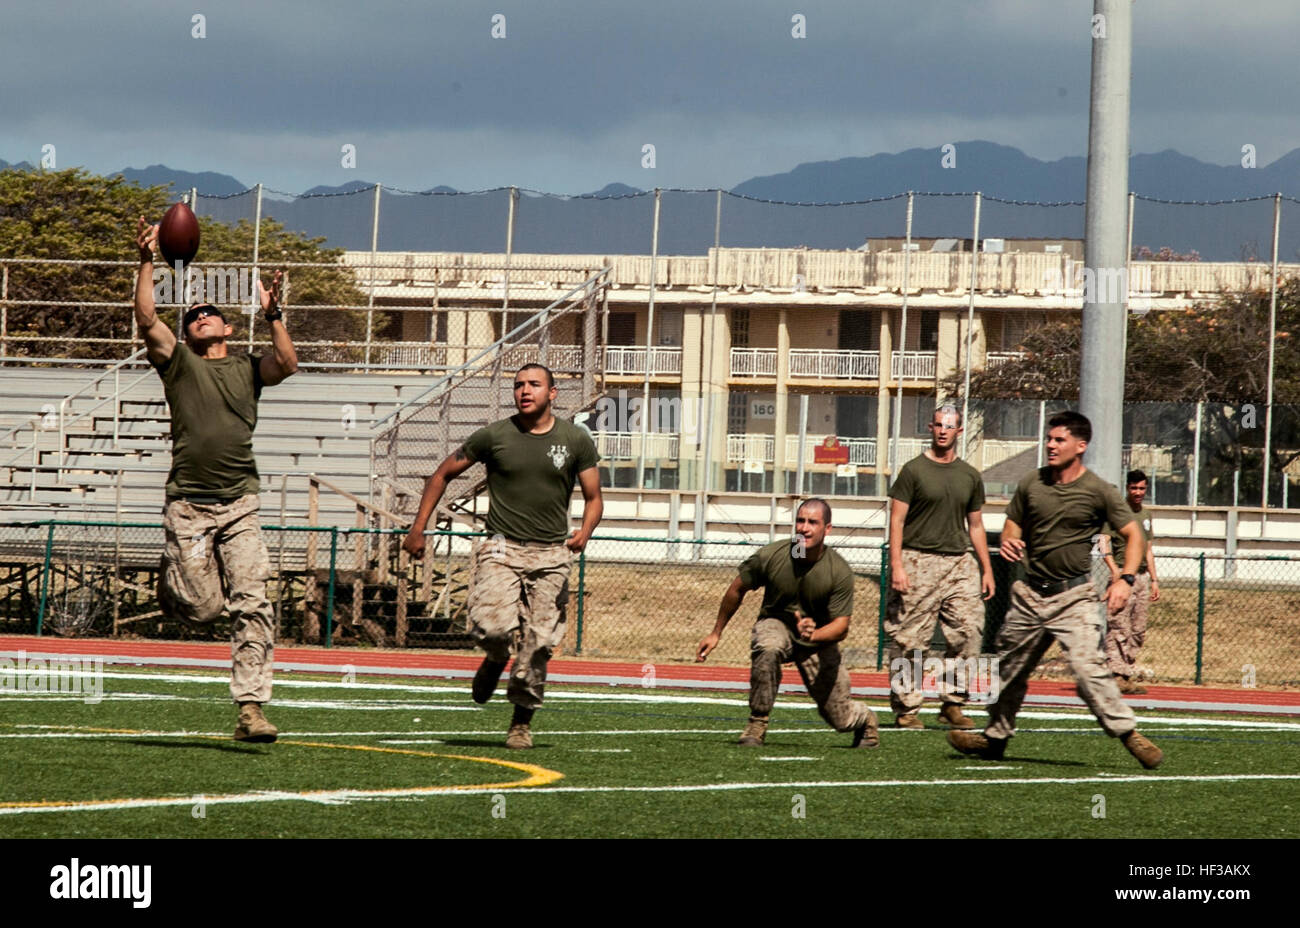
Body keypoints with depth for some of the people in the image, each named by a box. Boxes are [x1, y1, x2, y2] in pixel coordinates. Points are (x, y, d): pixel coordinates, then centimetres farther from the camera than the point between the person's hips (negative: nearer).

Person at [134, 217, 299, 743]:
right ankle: (172, 580, 32)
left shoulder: (248, 368, 15)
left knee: (252, 606, -10)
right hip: (188, 506, -1)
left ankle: (250, 708, -9)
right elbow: (146, 320, -5)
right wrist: (146, 264, -12)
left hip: (239, 506, 1)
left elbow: (288, 364, -4)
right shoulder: (178, 361, 10)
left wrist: (273, 314, -10)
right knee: (202, 608, -6)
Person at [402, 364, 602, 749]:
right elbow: (443, 474, 12)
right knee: (492, 626, -23)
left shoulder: (576, 441, 4)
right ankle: (496, 659, 14)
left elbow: (593, 498, 11)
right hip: (503, 548, -1)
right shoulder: (493, 436, 1)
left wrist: (584, 532, -11)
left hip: (551, 555, 1)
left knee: (538, 644, -3)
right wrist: (418, 529, 8)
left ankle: (522, 721, 15)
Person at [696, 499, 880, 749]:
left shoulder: (840, 572, -20)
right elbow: (737, 590, 0)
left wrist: (813, 635, -43)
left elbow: (841, 626, -21)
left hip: (820, 639, 0)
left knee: (841, 719, 0)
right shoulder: (769, 556, -18)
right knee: (767, 648, -38)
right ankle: (757, 724, -23)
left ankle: (864, 719, 39)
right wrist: (716, 633, 8)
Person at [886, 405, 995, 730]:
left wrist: (987, 570, 15)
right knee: (908, 639, -5)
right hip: (917, 561, -4)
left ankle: (953, 703, 6)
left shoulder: (970, 476, 15)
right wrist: (896, 565, -13)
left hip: (959, 562, 4)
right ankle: (906, 707, 1)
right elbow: (896, 520, -3)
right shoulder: (914, 470, 1)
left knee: (968, 632, -4)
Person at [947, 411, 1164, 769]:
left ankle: (1128, 733, -17)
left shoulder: (1099, 491, -7)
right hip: (1030, 592, 5)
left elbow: (1133, 535, -4)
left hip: (1073, 595, -5)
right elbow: (1013, 523, 17)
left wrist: (1125, 580, -18)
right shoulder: (1032, 483, 5)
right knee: (1010, 669, 14)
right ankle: (995, 738, 31)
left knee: (1087, 666, -21)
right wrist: (1008, 541, -8)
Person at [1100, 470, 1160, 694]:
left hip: (1142, 576, 7)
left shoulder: (1146, 516, 20)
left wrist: (1154, 579, 21)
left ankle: (1128, 676, 9)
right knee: (1118, 628, -12)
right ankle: (1116, 674, -15)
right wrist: (1114, 570, -28)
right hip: (1123, 574, -7)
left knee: (1138, 631, 6)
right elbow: (1104, 542, -15)